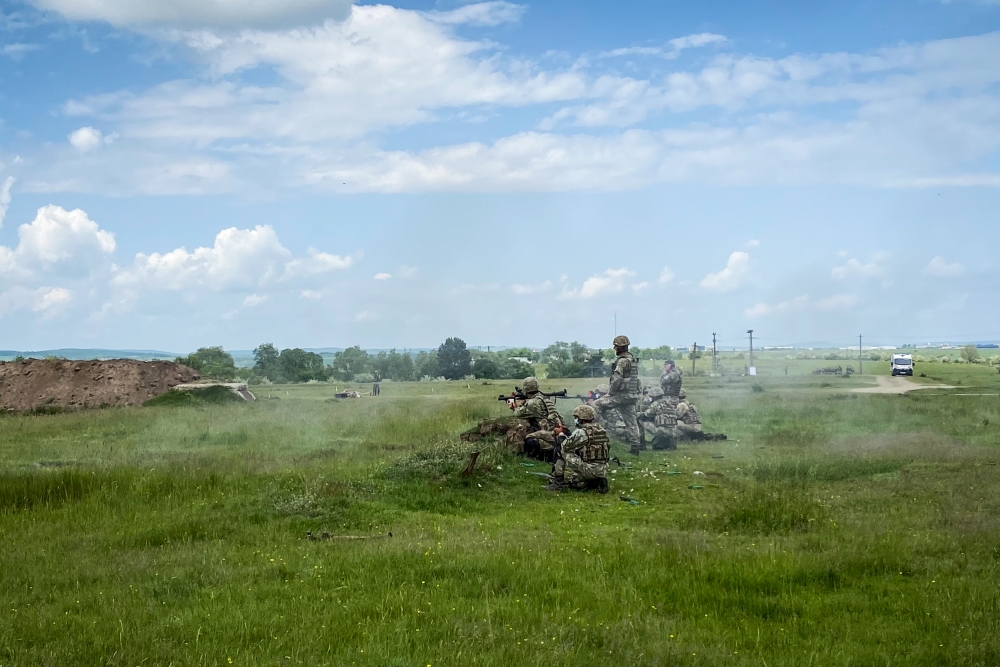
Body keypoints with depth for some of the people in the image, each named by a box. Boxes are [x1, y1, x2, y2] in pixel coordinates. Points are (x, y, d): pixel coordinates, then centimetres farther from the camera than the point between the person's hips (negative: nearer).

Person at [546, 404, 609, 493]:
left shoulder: (581, 432, -15)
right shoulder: (602, 431, 9)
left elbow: (565, 446, -12)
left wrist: (561, 436, 10)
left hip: (587, 470, -8)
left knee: (561, 452, 1)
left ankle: (558, 483, -1)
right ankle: (597, 482, 13)